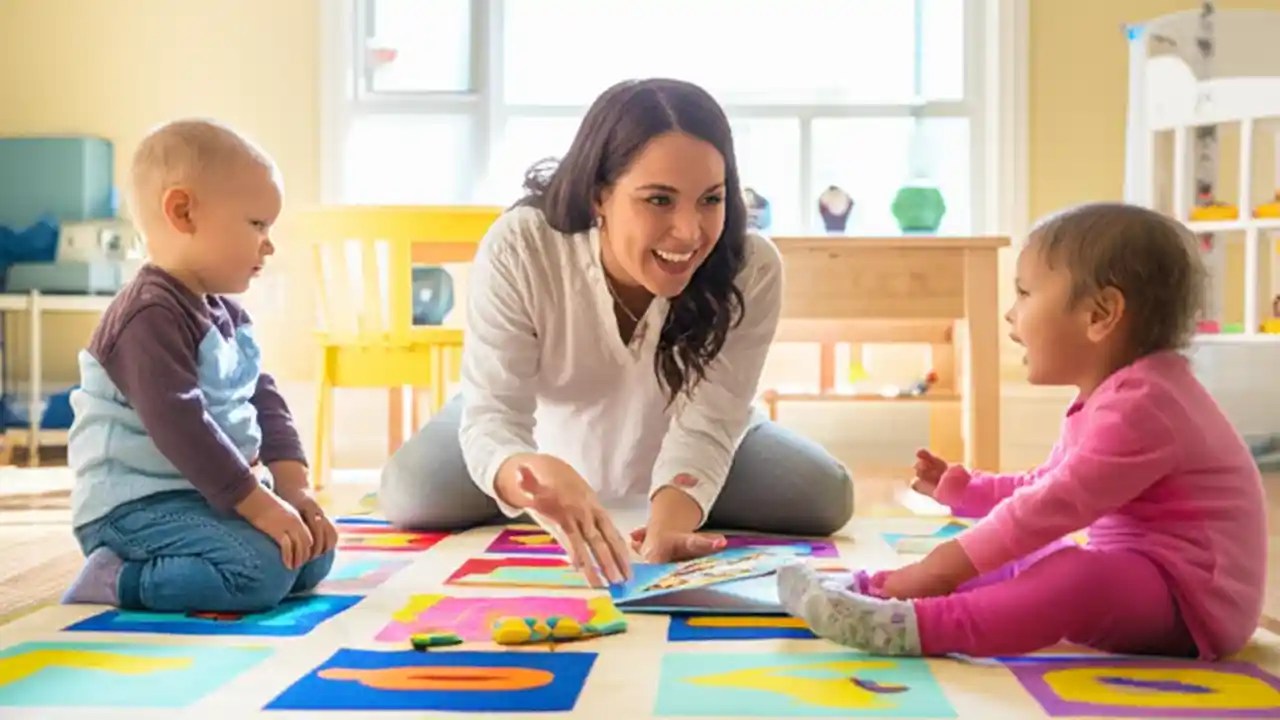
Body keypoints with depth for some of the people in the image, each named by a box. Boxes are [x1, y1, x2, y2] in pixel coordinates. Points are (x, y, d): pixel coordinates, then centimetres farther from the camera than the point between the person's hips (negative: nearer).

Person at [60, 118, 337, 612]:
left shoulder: (228, 316, 13)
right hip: (137, 505, -10)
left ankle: (159, 569, 6)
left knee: (313, 556, 7)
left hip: (206, 495, 10)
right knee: (262, 571, -27)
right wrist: (257, 504, -26)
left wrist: (293, 489, -2)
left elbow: (266, 403, 12)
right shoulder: (150, 316, -19)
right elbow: (178, 424, -27)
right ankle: (114, 583, -12)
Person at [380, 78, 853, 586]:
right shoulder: (517, 251, -37)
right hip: (549, 436, 0)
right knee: (408, 495, -22)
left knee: (825, 498, -17)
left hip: (676, 447, 1)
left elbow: (705, 424, -33)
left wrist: (668, 523, -56)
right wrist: (543, 478, -65)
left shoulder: (752, 270, -33)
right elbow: (493, 412, -40)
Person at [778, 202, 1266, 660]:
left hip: (1190, 597, -11)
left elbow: (1056, 504, -26)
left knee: (1081, 575, -36)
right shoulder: (1115, 396, 14)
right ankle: (873, 590, -2)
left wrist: (948, 564, -24)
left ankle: (916, 627, -49)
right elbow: (1043, 488, 26)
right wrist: (964, 489, 18)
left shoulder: (1139, 402, -21)